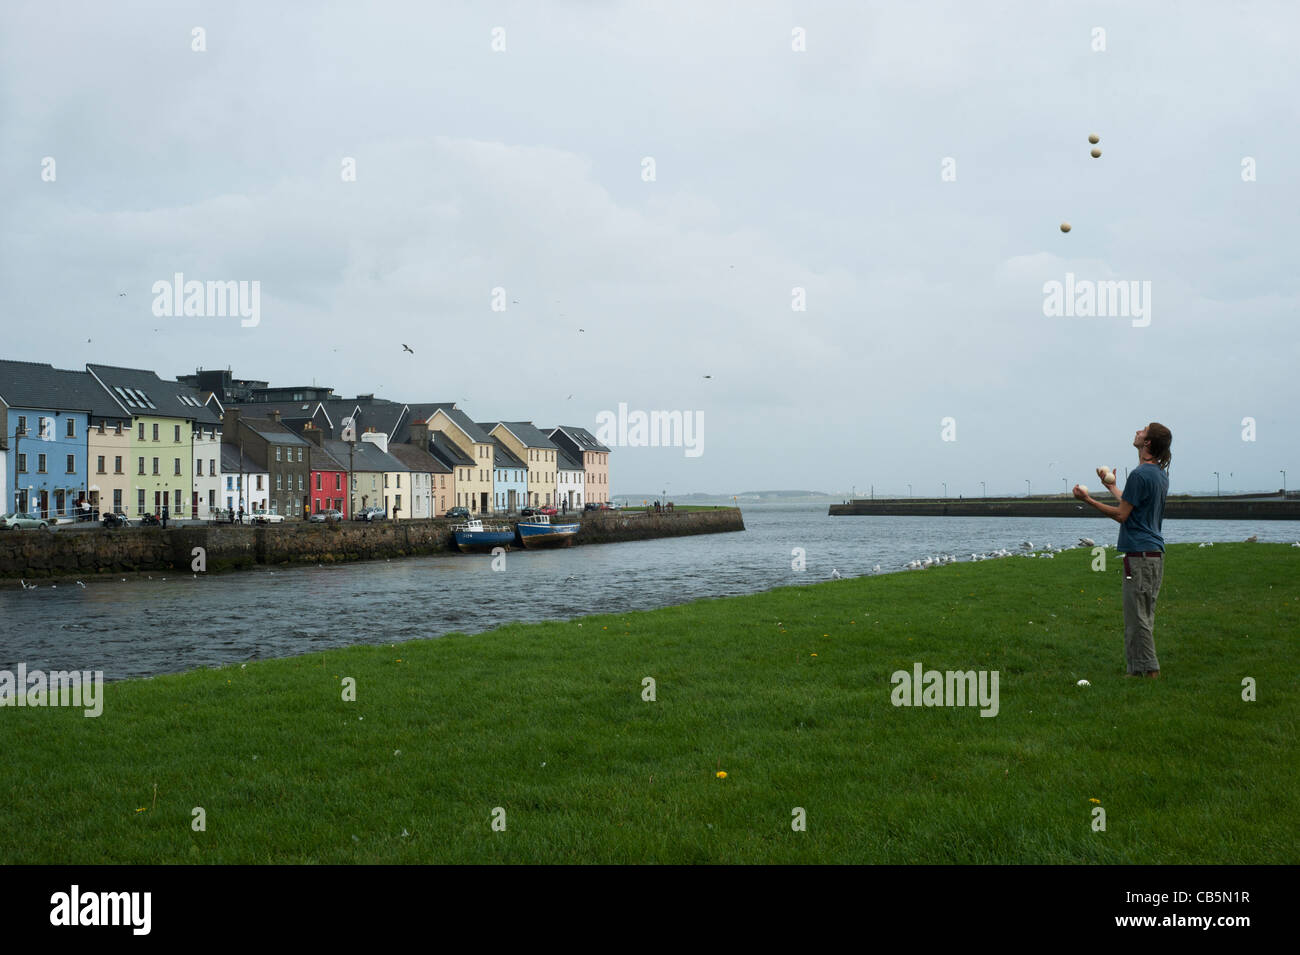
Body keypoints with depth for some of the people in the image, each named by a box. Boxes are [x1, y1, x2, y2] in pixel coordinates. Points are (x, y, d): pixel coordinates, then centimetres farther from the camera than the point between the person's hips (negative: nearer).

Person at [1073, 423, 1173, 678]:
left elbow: (1121, 515, -14)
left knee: (1137, 615, -4)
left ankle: (1147, 668, -2)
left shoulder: (1140, 474, -16)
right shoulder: (1160, 473, 13)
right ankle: (1145, 667, 18)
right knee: (1145, 615, 13)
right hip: (1155, 552, 10)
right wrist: (1111, 486, 34)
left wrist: (1088, 500, -8)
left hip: (1140, 554, -10)